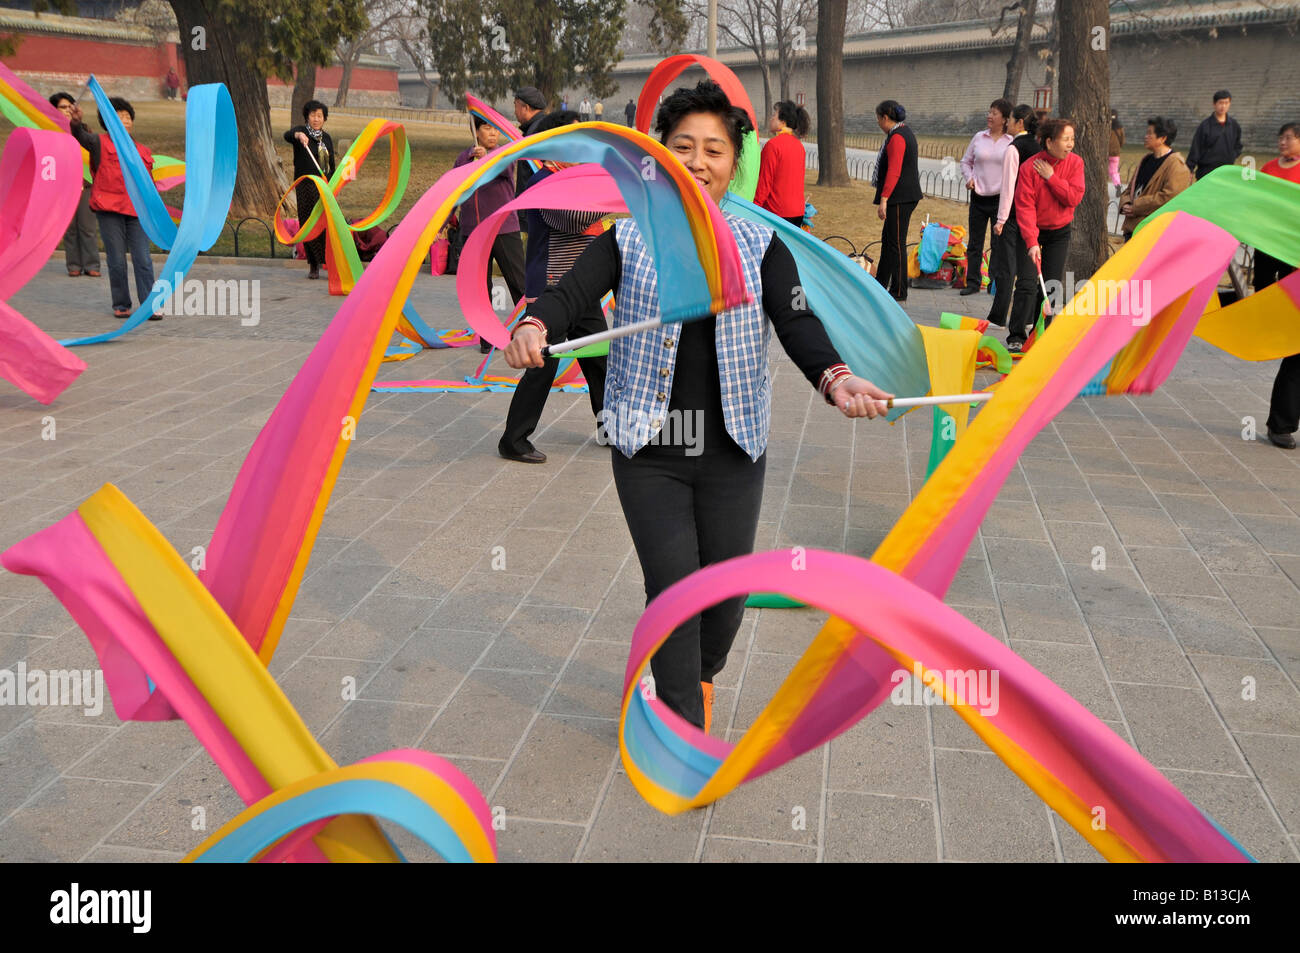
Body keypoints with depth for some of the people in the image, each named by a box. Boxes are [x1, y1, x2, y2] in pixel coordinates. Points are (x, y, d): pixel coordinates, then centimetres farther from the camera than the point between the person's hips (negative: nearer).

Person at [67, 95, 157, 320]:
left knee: (143, 260, -4)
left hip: (136, 210, 3)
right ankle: (121, 305, 12)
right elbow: (82, 136, -18)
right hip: (109, 210, -3)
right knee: (116, 261, 2)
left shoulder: (143, 152, 15)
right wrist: (76, 122, -40)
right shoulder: (101, 143, 3)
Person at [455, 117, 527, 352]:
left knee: (519, 284, -5)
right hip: (473, 233, 3)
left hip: (505, 229, -3)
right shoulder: (463, 159, 9)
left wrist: (486, 158, -44)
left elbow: (504, 168, -23)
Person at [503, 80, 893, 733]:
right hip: (648, 451, -1)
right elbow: (573, 291, -15)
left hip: (732, 453, 2)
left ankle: (699, 676, 43)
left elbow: (797, 323, -12)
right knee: (672, 584, -5)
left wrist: (834, 377, -33)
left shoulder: (761, 247, 3)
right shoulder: (628, 240, 1)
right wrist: (534, 326, -38)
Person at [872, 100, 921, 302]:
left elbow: (894, 172, -24)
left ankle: (899, 292, -2)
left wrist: (884, 199, -26)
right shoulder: (904, 132, 17)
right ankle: (880, 285, 29)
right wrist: (881, 195, 30)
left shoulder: (897, 137, -16)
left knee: (896, 242, -6)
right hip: (905, 196, 11)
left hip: (900, 198, -11)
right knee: (888, 238, 18)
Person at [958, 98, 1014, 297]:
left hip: (1000, 199, -3)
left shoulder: (1012, 142, -2)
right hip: (979, 197, 3)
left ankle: (1000, 284, 5)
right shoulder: (979, 137, 7)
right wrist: (969, 178, -1)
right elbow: (966, 161, 16)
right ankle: (973, 282, 16)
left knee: (999, 244, -1)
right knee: (974, 243, 7)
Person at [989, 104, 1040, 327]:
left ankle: (999, 317, 2)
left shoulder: (1013, 148, -11)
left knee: (1007, 266, -3)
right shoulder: (1037, 148, 9)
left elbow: (1008, 186, -14)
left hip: (1014, 214, -7)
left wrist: (1001, 219, -12)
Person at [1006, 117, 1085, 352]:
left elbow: (1074, 198, -14)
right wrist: (1032, 242, -29)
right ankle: (1017, 336, -4)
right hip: (1031, 230, -3)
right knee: (1028, 283, -11)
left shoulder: (1075, 163, -5)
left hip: (1060, 232, 4)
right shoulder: (1029, 167, -17)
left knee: (1054, 284, 1)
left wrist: (1051, 177, -20)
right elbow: (1025, 206, -22)